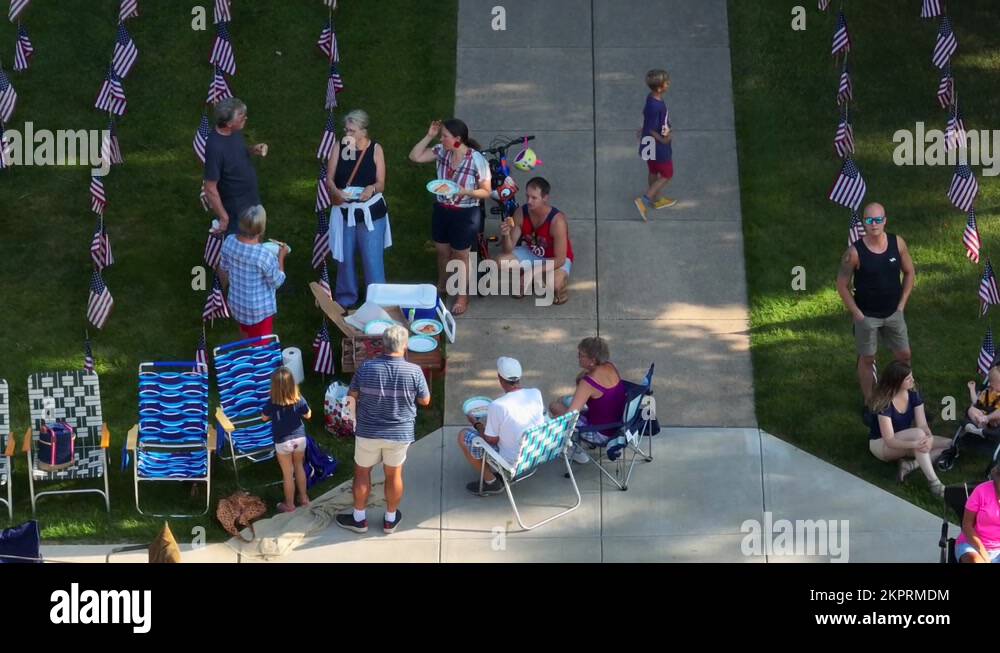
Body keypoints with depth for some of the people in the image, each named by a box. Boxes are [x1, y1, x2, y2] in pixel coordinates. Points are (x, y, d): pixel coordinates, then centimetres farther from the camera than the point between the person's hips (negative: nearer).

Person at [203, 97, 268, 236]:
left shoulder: (235, 132, -9)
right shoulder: (215, 147, -33)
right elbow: (210, 189, -27)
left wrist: (252, 150, -8)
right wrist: (223, 218, -21)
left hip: (251, 199, 8)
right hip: (235, 210, -8)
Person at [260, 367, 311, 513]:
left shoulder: (272, 403, -22)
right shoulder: (299, 399, -15)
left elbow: (264, 418, -3)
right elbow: (308, 415, 1)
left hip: (283, 442, -3)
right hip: (300, 438, 3)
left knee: (288, 474, 11)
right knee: (299, 467, 24)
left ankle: (289, 504, 25)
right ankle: (303, 497, 36)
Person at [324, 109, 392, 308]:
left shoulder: (375, 150, -7)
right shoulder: (339, 147, -4)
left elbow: (381, 184, -6)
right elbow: (329, 179, -3)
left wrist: (372, 189, -29)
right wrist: (336, 192, -25)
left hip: (370, 212, -2)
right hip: (344, 211, 2)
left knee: (373, 260, -2)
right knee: (345, 258, 12)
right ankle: (346, 300, 29)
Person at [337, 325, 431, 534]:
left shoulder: (366, 368, -14)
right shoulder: (414, 371, -16)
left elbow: (352, 397, -4)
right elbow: (425, 401, -4)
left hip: (368, 432, 0)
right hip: (400, 434, 0)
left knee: (362, 472, 18)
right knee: (394, 475, 17)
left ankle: (359, 519, 28)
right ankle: (390, 520, 30)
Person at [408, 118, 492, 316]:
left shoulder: (477, 160, -22)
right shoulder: (442, 152, -7)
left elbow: (486, 192, -15)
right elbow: (415, 157, -6)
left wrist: (465, 192, -32)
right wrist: (429, 136, -15)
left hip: (465, 214, -5)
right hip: (442, 210, 5)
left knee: (460, 256, 10)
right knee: (442, 251, 22)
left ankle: (462, 296, 28)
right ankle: (441, 286, 46)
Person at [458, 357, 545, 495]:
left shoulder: (497, 406, -29)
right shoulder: (536, 394, -13)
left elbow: (491, 440, -17)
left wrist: (476, 424, 3)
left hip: (512, 461, -6)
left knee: (463, 436, 5)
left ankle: (491, 482, 13)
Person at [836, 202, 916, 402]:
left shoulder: (897, 243, -10)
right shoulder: (855, 252, -20)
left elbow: (909, 273, 5)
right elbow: (842, 285, -11)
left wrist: (901, 304, 1)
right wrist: (857, 313, -11)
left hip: (893, 313, 4)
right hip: (867, 316, -4)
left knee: (904, 355, 14)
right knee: (867, 359, 10)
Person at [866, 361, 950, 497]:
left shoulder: (914, 395, -9)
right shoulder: (884, 403, -26)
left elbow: (923, 425, -15)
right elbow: (889, 440, -29)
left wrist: (929, 438, -38)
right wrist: (914, 444, -46)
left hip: (905, 440, 7)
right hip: (881, 445, -7)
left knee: (950, 445, -11)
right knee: (918, 433, -37)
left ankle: (910, 464, -20)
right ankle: (934, 484, -36)